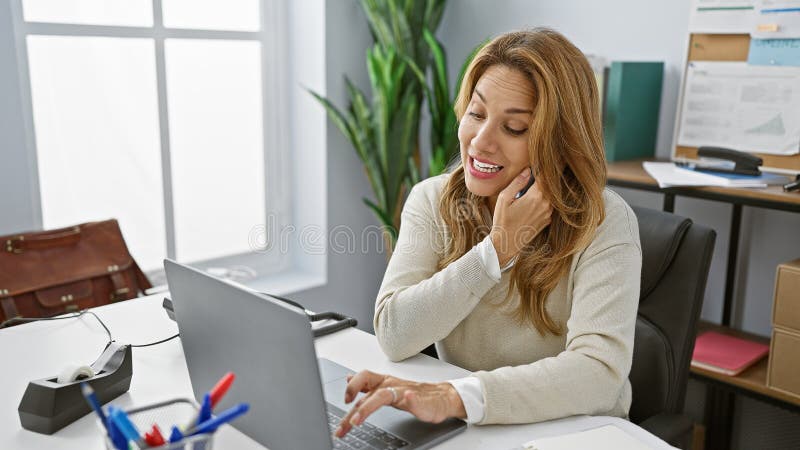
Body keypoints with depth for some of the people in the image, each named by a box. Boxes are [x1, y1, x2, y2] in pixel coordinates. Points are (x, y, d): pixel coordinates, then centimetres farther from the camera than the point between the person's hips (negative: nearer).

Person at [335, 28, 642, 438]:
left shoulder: (603, 222, -13)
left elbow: (600, 369, -25)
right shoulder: (432, 201, -2)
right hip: (461, 433, 2)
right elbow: (393, 334, -12)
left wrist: (455, 396, -38)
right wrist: (498, 247, -18)